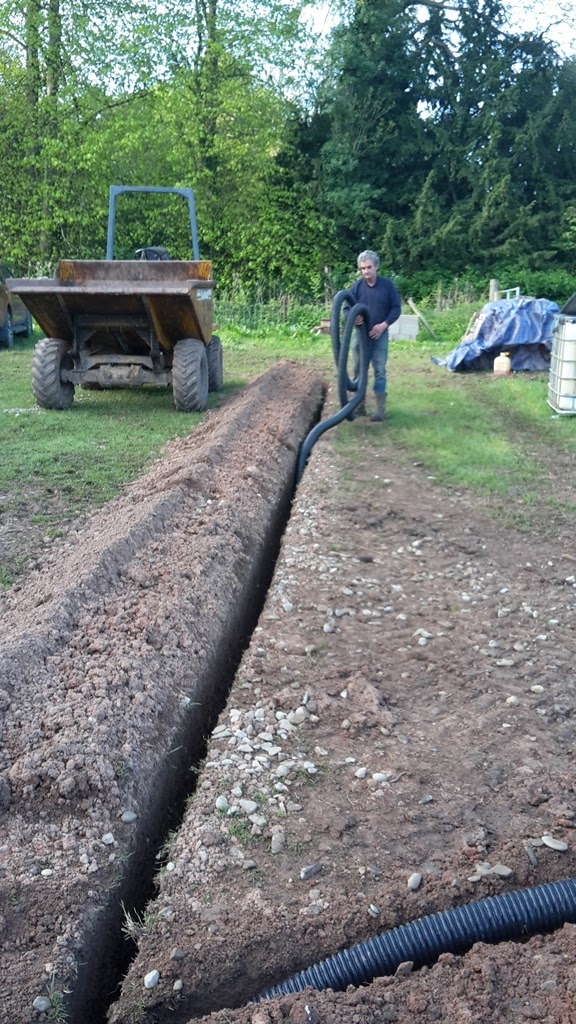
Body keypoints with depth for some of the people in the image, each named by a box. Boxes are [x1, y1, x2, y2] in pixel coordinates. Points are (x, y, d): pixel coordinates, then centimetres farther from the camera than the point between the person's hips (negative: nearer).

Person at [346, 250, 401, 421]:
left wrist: (384, 324, -16)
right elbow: (347, 309, -1)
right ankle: (359, 406, 17)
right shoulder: (357, 286, -3)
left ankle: (380, 409, -1)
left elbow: (396, 308, -1)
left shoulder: (388, 284, -5)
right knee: (358, 370, 6)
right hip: (360, 334, 2)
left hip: (380, 335, -2)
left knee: (380, 371, -4)